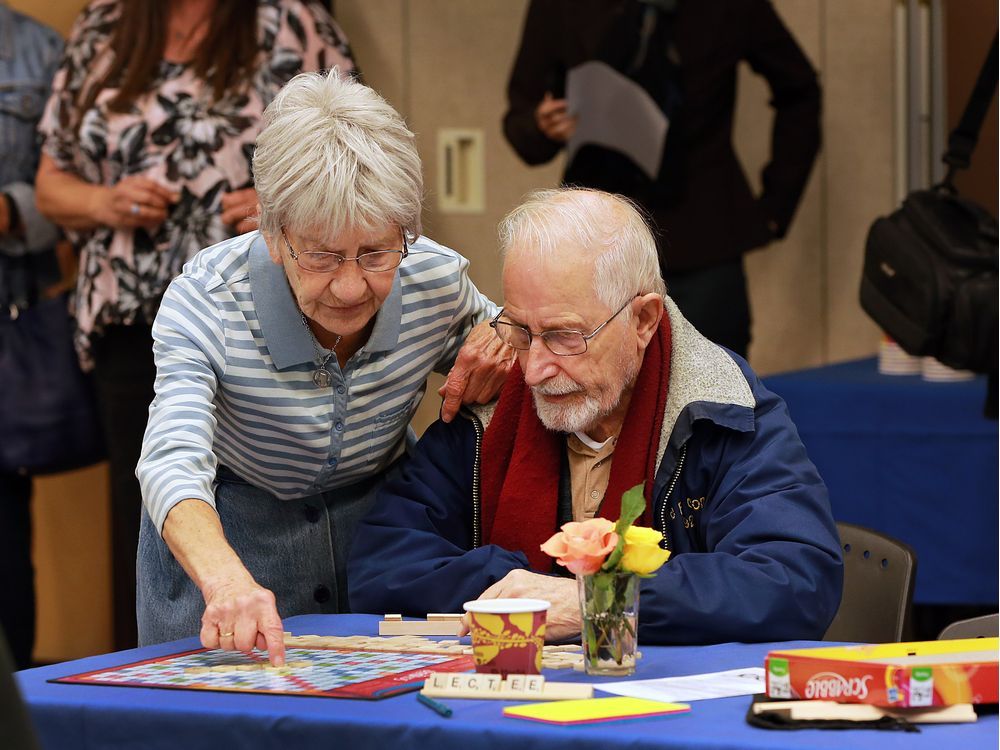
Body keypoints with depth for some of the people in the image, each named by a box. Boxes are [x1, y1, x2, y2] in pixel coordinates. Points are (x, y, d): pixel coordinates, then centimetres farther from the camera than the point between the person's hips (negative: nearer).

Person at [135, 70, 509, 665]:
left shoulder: (437, 279, -16)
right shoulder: (206, 300, -27)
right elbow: (173, 460, -41)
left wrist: (495, 348, -16)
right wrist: (226, 579, -61)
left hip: (376, 524, 2)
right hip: (218, 537, -2)